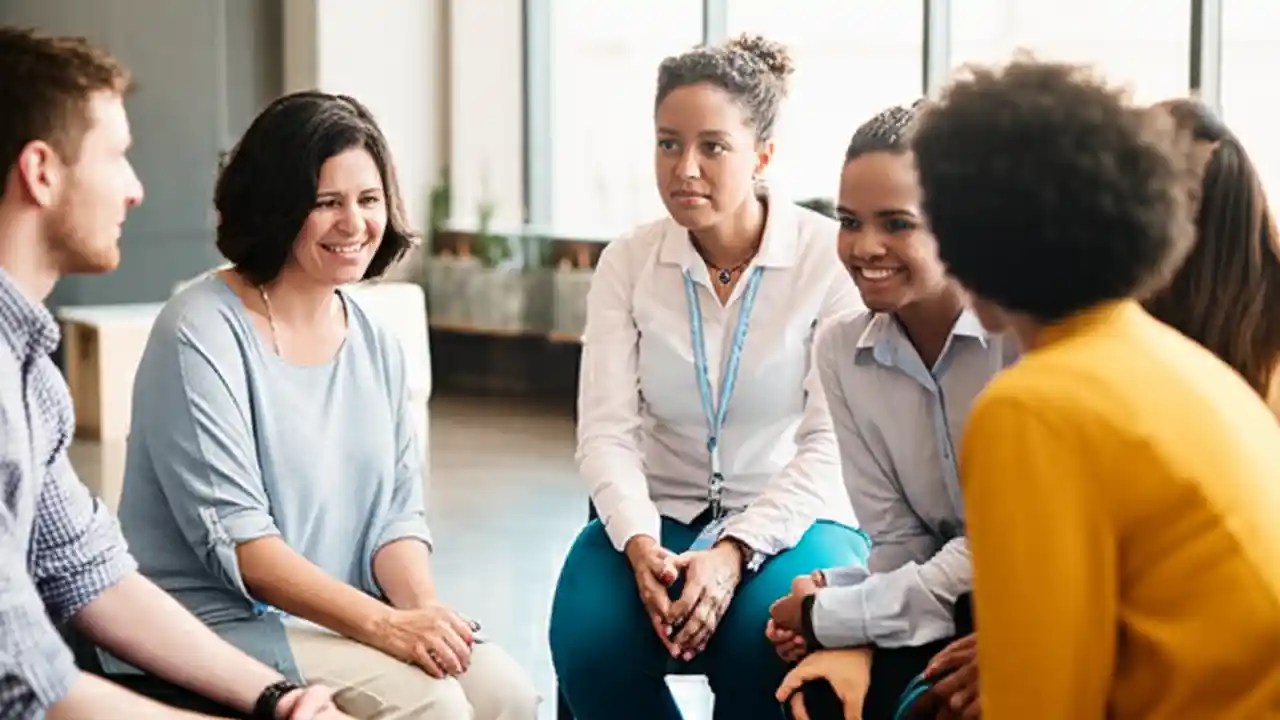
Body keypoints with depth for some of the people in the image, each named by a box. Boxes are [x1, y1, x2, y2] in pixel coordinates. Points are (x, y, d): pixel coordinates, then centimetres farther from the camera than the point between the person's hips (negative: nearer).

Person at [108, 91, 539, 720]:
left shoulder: (375, 344, 11)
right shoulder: (202, 335, -11)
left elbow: (396, 514, 8)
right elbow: (232, 538, -17)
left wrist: (424, 607, -13)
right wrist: (384, 624, -24)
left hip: (337, 621, 6)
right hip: (222, 622, -6)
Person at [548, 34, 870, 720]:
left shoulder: (830, 257, -10)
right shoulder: (627, 263, 0)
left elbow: (829, 445, -13)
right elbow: (606, 430, -8)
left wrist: (734, 550, -25)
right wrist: (640, 545, -26)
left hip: (792, 518, -2)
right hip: (659, 513, 3)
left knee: (767, 643, -33)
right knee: (589, 642, -26)